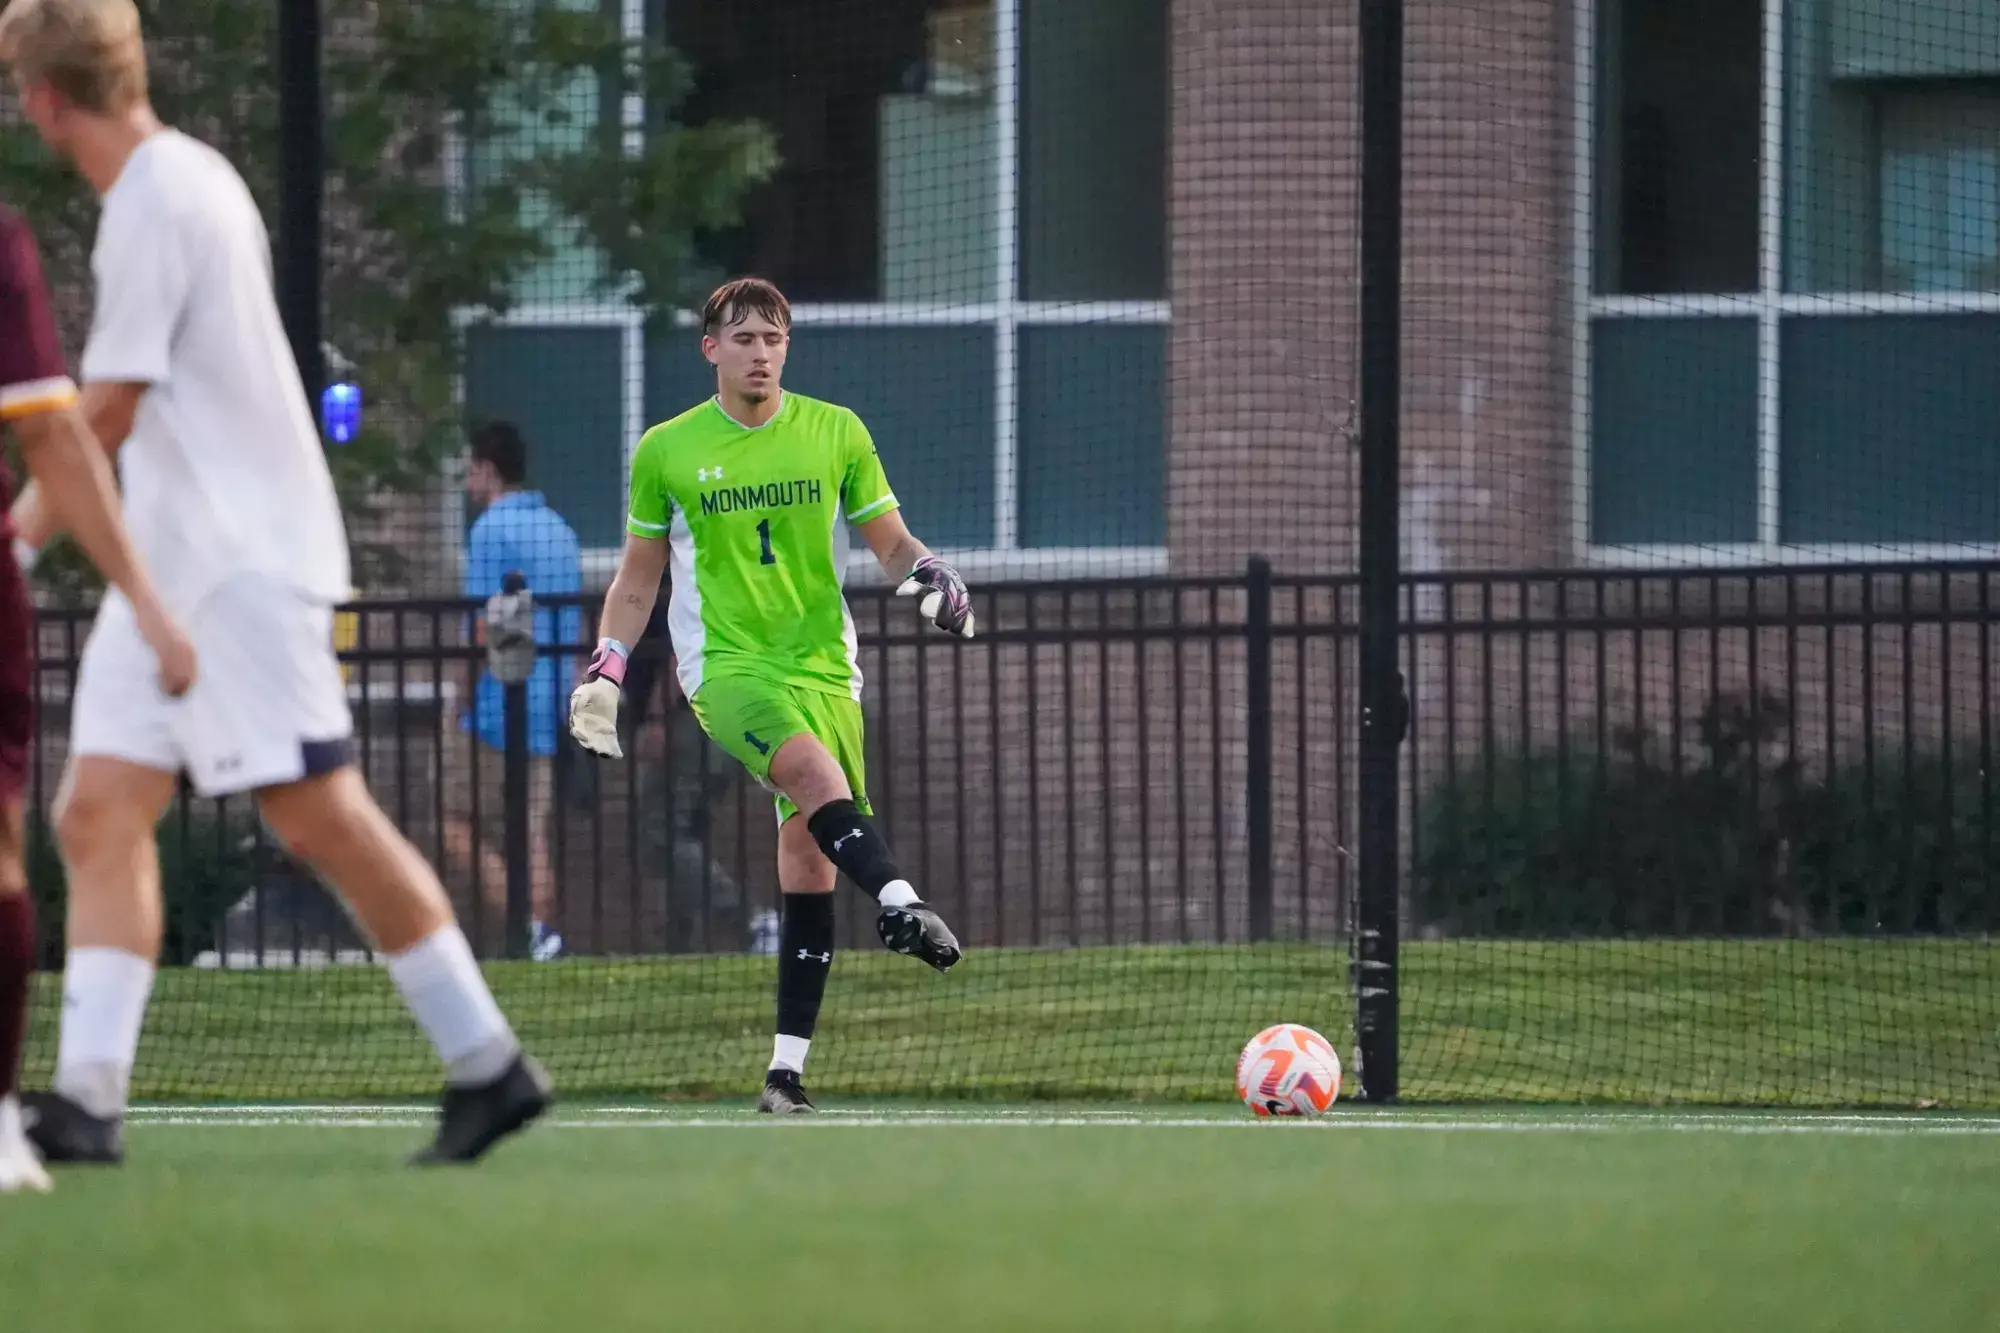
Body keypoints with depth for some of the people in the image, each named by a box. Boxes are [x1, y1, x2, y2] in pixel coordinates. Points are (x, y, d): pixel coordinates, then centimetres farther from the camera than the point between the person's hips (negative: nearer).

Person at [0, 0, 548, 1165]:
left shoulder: (157, 205, -15)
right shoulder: (189, 177, 14)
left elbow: (106, 414, -14)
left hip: (239, 564, -10)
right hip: (173, 564, 10)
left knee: (319, 815, -10)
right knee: (98, 816, 0)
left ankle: (488, 1065, -3)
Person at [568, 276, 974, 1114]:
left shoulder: (836, 433, 7)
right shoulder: (666, 452, 6)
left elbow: (891, 542, 13)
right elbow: (638, 577, 16)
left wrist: (931, 577, -9)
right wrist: (606, 669, 5)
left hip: (823, 663, 2)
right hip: (725, 664, -2)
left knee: (810, 860, -4)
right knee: (814, 766, -33)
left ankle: (789, 1067, -2)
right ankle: (900, 904, -55)